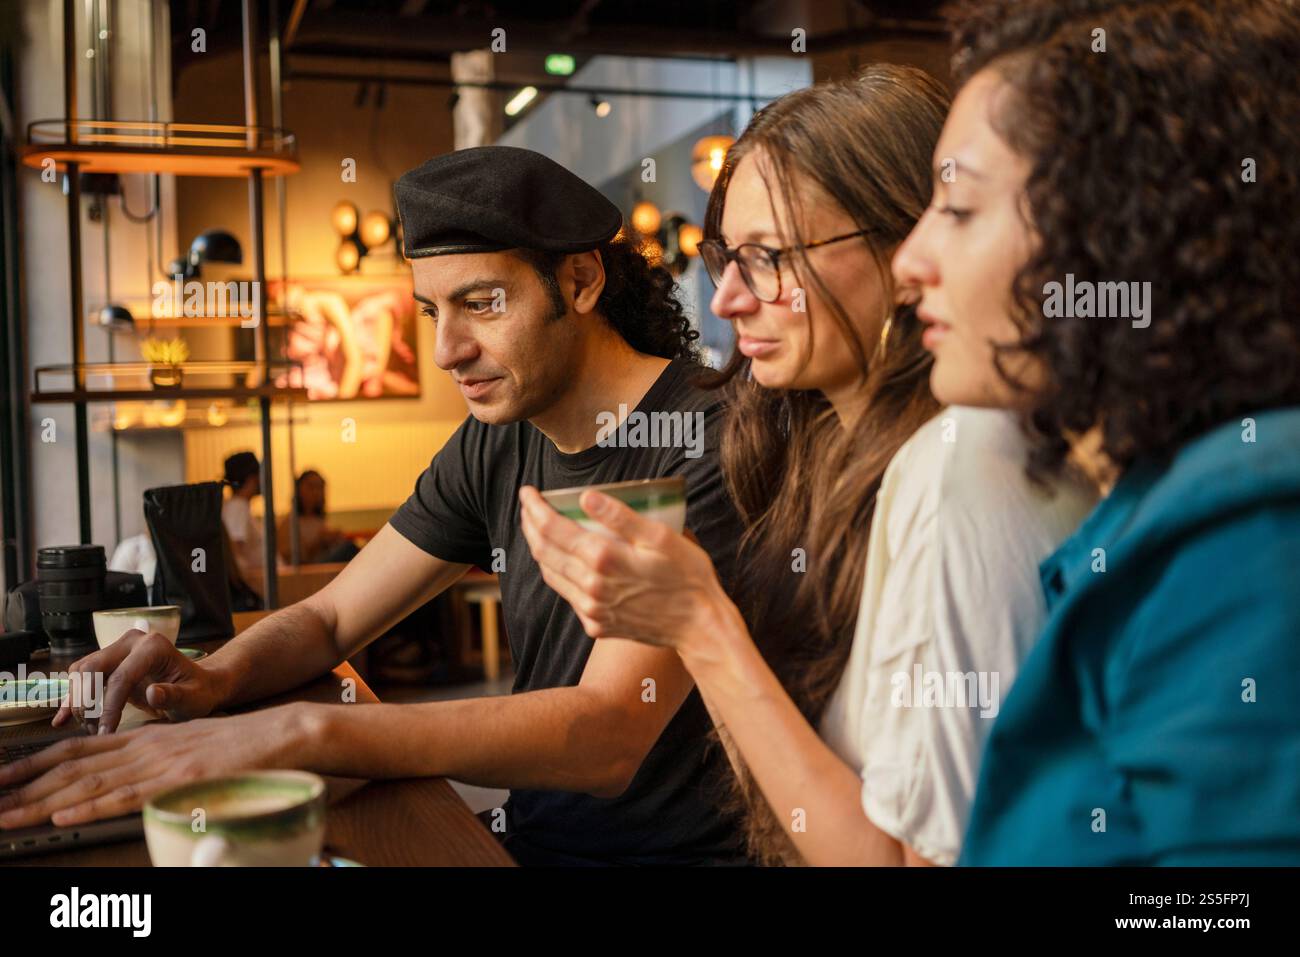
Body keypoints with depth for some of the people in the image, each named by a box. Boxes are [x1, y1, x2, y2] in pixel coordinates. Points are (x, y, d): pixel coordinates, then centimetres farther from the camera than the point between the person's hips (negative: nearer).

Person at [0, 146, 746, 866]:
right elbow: (327, 619, 8)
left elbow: (607, 736, -28)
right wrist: (212, 680, -13)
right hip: (532, 833, 6)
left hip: (673, 844, -5)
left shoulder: (706, 444, -19)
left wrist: (298, 734, -34)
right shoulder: (496, 442, 3)